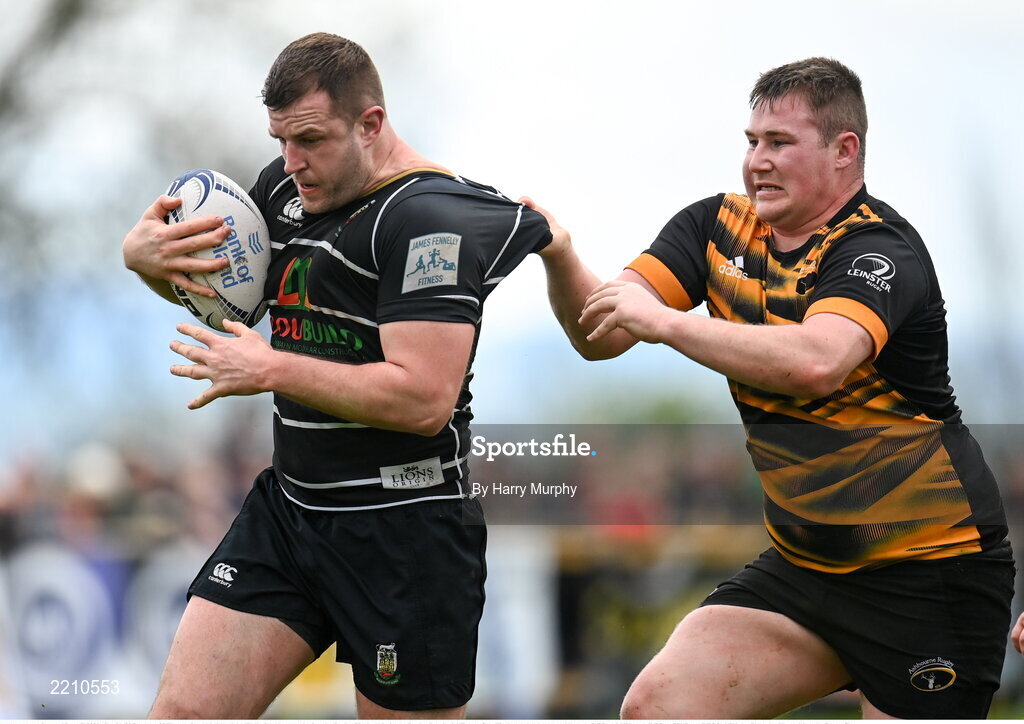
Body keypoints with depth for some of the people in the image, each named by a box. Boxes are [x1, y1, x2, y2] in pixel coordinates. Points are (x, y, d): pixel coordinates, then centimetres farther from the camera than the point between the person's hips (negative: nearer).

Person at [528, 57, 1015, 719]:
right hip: (802, 562, 7)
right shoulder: (719, 226, 5)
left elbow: (818, 361, -38)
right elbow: (598, 335, -1)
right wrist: (559, 257, -21)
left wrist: (664, 321, -32)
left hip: (929, 574, -7)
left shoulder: (878, 249, -17)